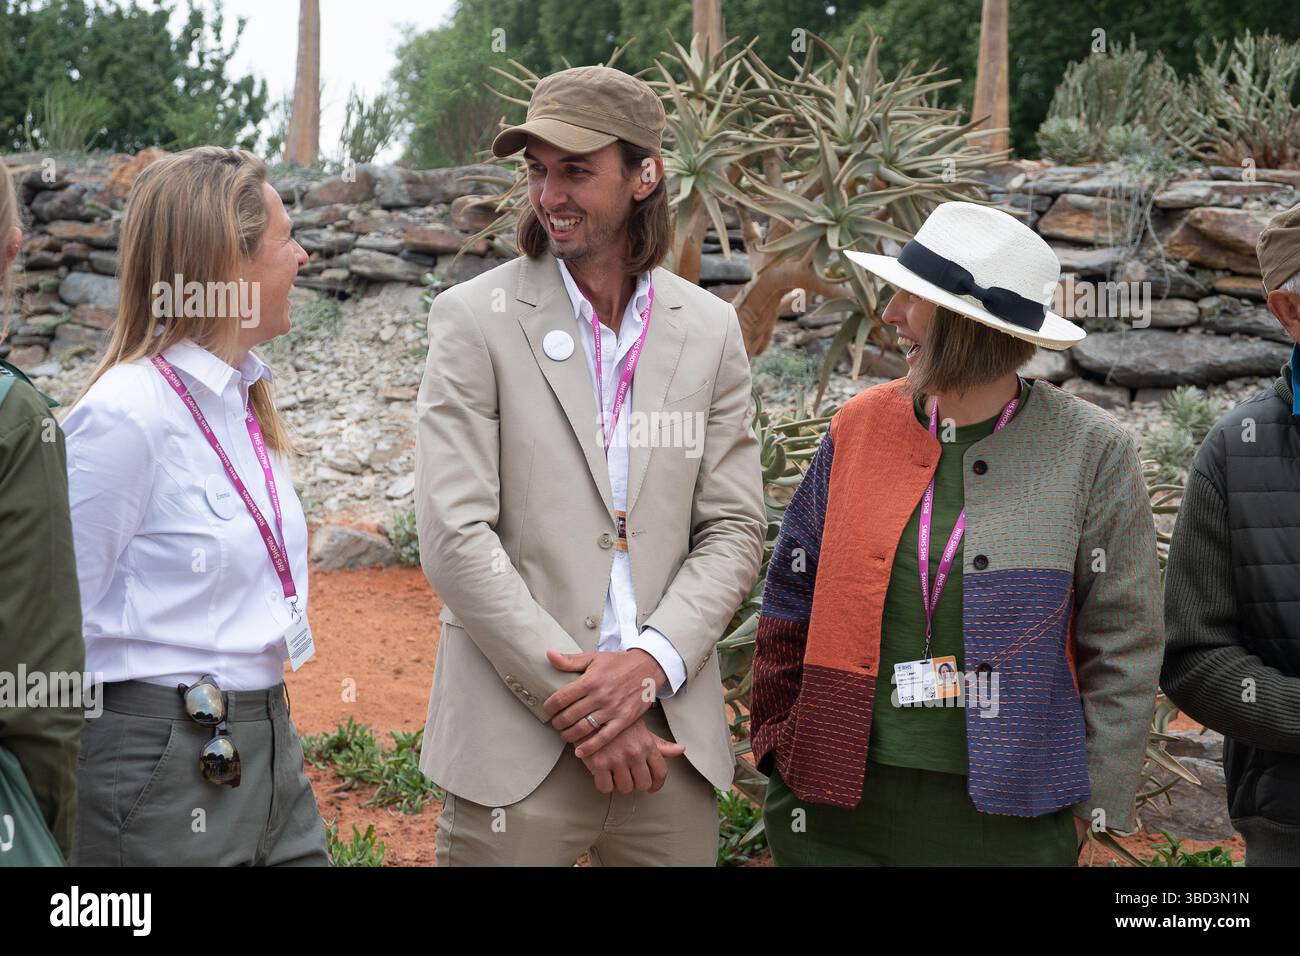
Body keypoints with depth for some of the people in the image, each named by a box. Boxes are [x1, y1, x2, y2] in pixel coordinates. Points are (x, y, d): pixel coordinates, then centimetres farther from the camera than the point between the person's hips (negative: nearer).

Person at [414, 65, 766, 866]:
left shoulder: (710, 329, 7)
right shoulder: (476, 318, -3)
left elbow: (735, 529, 5)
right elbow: (454, 537, -10)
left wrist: (651, 661, -12)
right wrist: (587, 711, -12)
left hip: (673, 737, 3)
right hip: (517, 739, -3)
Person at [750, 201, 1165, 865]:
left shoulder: (1089, 452, -4)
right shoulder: (861, 427, 2)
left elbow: (1123, 646, -2)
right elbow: (791, 605, 8)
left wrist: (1094, 802, -4)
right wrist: (781, 748, 4)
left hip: (1009, 816, -2)